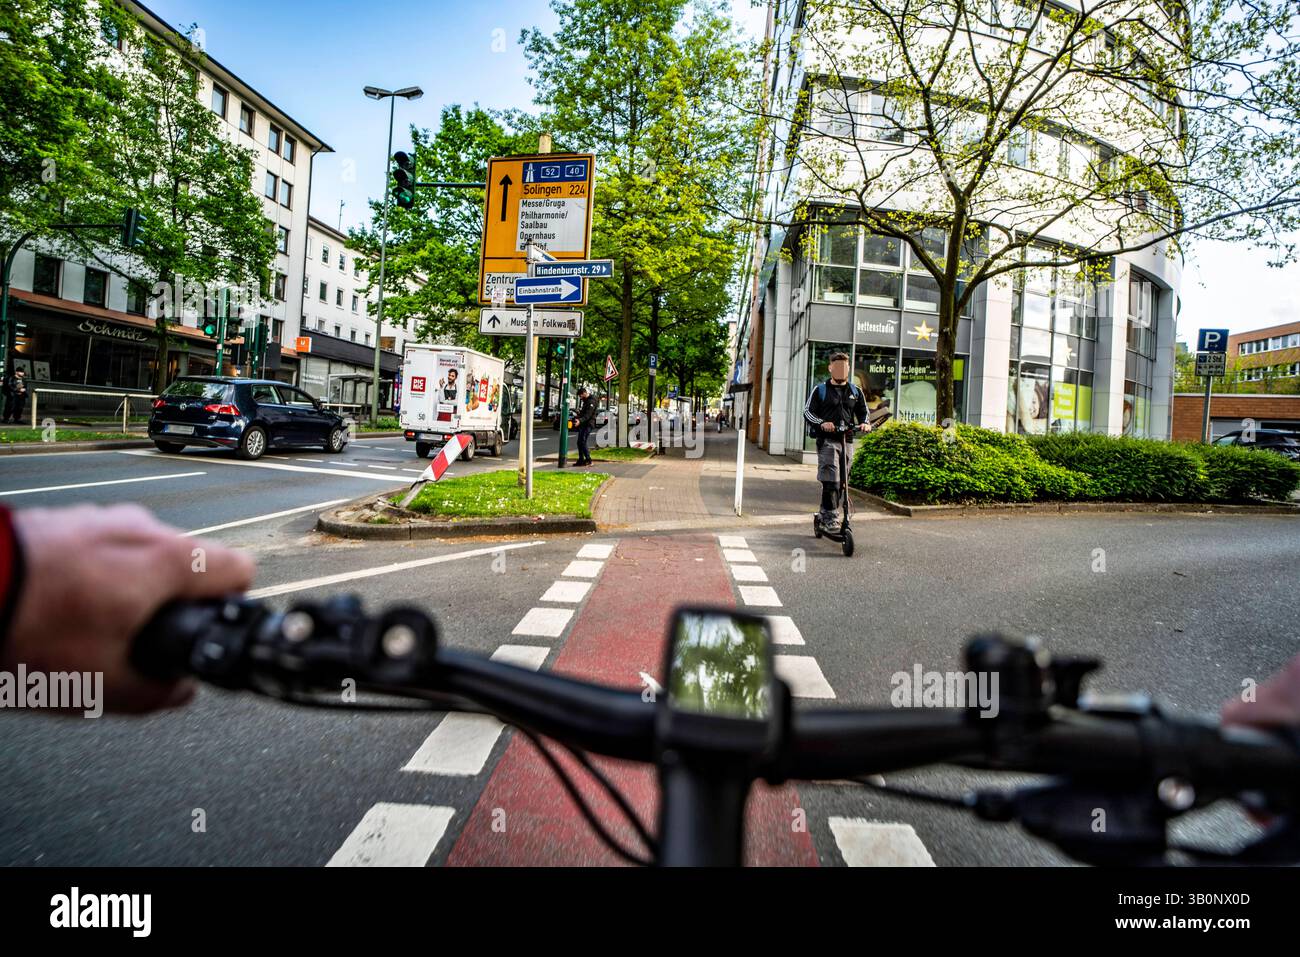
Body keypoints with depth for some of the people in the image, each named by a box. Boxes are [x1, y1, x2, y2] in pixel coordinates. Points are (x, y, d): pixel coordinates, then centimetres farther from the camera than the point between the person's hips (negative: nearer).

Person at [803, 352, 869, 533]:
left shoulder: (855, 391, 17)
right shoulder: (820, 390, 6)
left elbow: (863, 412, 20)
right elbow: (808, 411, -1)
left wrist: (865, 424, -4)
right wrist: (822, 423, -20)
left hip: (847, 440, 5)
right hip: (827, 439, -4)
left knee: (842, 481, 8)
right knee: (830, 479, -17)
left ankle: (826, 514, 21)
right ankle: (830, 518, -14)